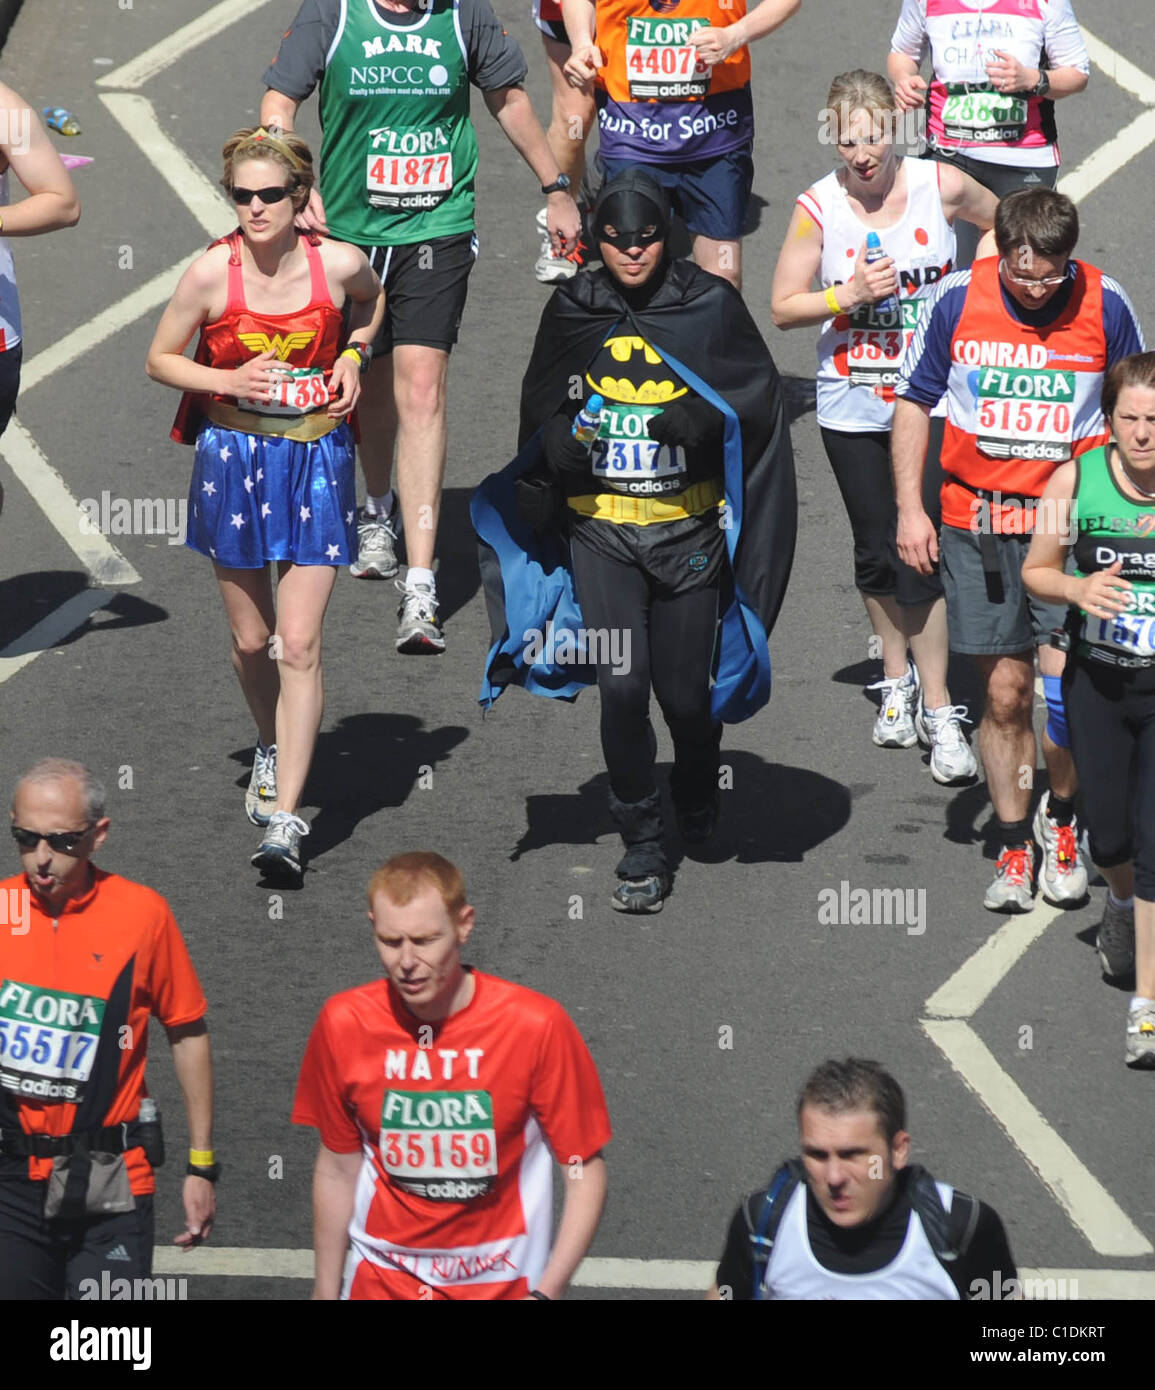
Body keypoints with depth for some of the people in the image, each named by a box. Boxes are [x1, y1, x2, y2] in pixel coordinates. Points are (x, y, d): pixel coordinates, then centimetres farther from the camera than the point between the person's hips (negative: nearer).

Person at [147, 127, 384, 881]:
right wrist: (229, 381, -16)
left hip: (315, 460, -1)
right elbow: (161, 360, 0)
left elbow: (373, 297, 17)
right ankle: (272, 749, 44)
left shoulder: (337, 265, -9)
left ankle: (285, 818, -9)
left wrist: (354, 353, -1)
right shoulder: (211, 273, -11)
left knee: (300, 645, -8)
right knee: (252, 640, 13)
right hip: (233, 458, 1)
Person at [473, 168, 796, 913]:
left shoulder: (710, 304, -2)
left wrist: (702, 418, -18)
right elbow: (541, 405, 17)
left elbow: (758, 397, 2)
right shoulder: (574, 309, 4)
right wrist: (560, 444, -6)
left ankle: (698, 788, 39)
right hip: (601, 531, 1)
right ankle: (643, 845, 5)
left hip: (688, 532, -1)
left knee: (683, 690, 3)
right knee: (621, 687, -10)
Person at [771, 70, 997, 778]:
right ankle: (897, 680, 33)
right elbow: (784, 307, -3)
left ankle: (938, 707, -2)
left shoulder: (940, 186, -6)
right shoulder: (819, 207, -7)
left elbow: (1007, 226, 14)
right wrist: (849, 296, -18)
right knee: (877, 553, 12)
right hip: (853, 408, 2)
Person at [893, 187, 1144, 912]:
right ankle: (1015, 844, 18)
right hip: (978, 522, 1)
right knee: (1005, 694, 4)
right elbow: (915, 400, 8)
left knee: (1065, 686, -10)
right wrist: (910, 508, 2)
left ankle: (1062, 820, 16)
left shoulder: (1104, 304, -6)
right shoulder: (956, 299, -5)